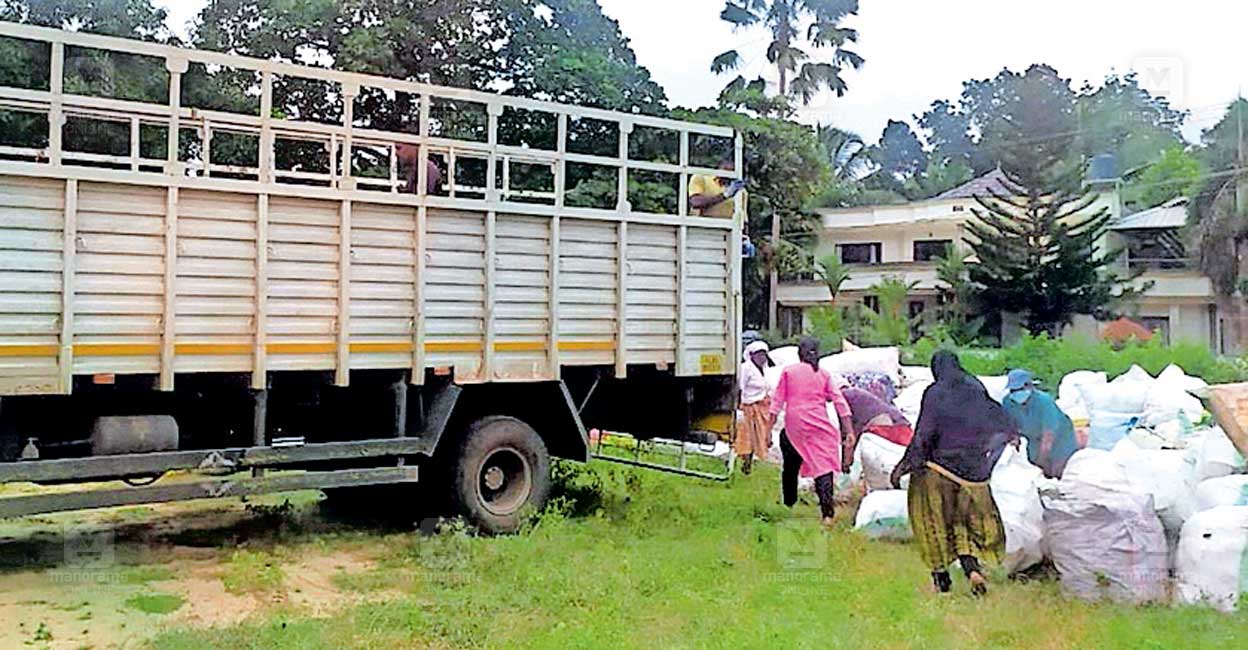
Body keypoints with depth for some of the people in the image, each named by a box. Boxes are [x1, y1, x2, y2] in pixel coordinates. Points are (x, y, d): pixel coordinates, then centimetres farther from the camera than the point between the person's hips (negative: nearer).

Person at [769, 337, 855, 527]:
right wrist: (849, 431, 2)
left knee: (790, 467, 18)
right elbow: (840, 402, 3)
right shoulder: (824, 374, 9)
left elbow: (777, 402, 2)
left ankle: (789, 504, 27)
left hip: (794, 426, 0)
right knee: (824, 467, -2)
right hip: (819, 426, 0)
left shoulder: (788, 372, 5)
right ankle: (827, 514, -12)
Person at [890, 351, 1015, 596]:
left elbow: (924, 435, -15)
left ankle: (941, 575, 13)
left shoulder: (934, 394, -11)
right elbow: (1002, 420, 9)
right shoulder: (976, 389, 2)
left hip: (939, 468, -4)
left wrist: (904, 466, -9)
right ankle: (973, 568, -5)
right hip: (972, 469, 4)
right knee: (966, 521, 17)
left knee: (936, 522, 12)